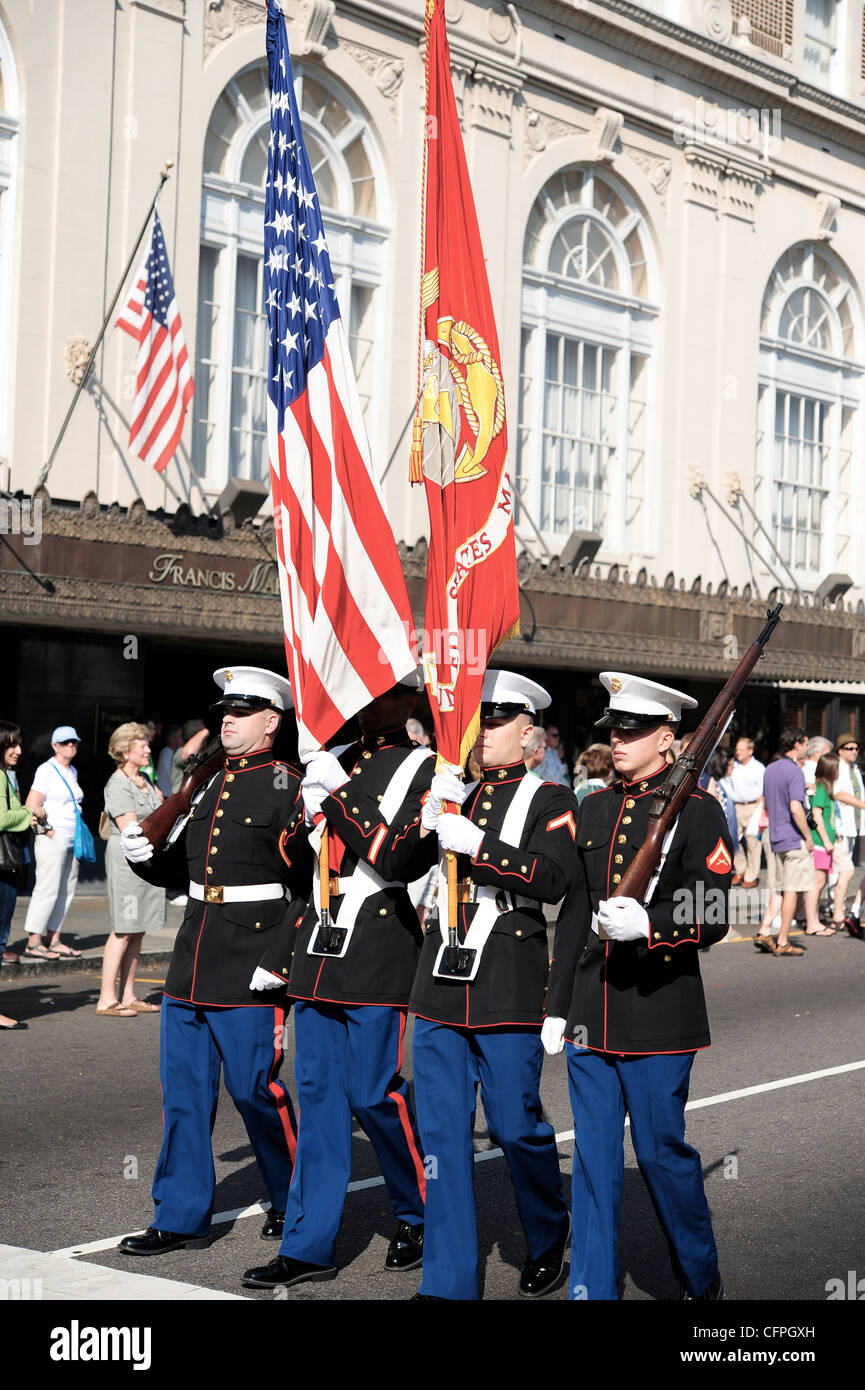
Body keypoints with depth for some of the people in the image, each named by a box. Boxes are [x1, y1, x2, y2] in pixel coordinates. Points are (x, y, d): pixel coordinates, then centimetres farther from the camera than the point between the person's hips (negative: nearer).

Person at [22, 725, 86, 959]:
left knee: (66, 891, 8)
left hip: (72, 839, 8)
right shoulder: (47, 770, -8)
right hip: (53, 837, -8)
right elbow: (32, 806, -13)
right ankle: (33, 943, -6)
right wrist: (46, 829, -11)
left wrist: (79, 836, 16)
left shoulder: (72, 772, 16)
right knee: (48, 890, -9)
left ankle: (54, 940, 14)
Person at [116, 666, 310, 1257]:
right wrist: (142, 851, -2)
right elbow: (178, 867, 18)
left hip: (251, 968, -7)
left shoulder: (288, 788, -8)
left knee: (256, 1089, 2)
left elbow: (312, 889, -11)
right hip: (193, 961, 7)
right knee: (183, 1090, 9)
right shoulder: (210, 784, 14)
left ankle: (294, 1202, 22)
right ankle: (181, 1216, 19)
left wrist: (277, 961, -16)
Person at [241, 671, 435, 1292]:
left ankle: (422, 1215, 20)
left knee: (374, 1091, -2)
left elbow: (399, 857, -18)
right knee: (318, 1091, 7)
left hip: (379, 950, -6)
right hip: (320, 945, 6)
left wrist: (339, 795, -17)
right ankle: (310, 1244, 11)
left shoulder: (422, 767, -5)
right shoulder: (336, 762, 15)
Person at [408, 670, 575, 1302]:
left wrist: (476, 845, -21)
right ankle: (448, 1282, 10)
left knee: (516, 1125, 2)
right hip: (441, 983, 5)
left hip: (508, 987, -4)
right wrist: (431, 813, -11)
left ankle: (548, 1237, 30)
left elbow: (552, 878, -14)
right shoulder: (453, 793, 15)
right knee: (442, 1130, 3)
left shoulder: (550, 799, 1)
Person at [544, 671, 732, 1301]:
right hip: (592, 1013, 5)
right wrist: (557, 1006, 14)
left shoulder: (698, 812, -6)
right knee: (594, 1156, 8)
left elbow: (712, 918, -10)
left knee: (662, 1151, 4)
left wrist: (648, 924, -28)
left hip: (659, 1014, -5)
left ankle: (703, 1281, 25)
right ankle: (592, 1287, 17)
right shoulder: (596, 808, 12)